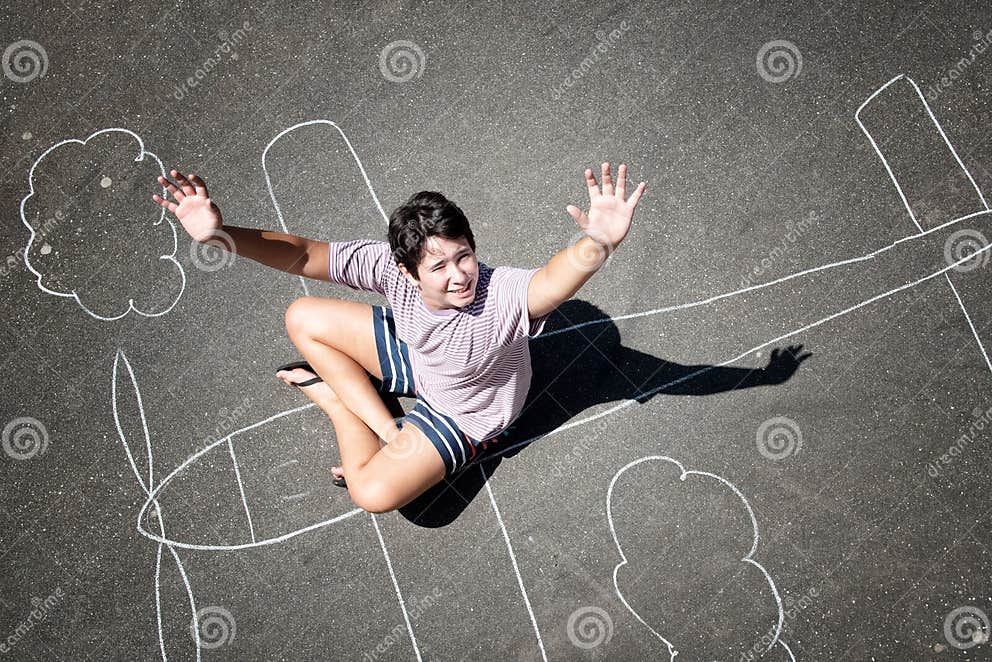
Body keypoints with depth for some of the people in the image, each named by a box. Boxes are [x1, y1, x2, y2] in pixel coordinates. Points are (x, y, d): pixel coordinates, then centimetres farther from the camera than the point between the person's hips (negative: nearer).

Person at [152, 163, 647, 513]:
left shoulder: (502, 296, -44)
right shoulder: (389, 267, -31)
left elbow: (556, 279, -65)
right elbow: (304, 254, -29)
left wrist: (598, 245, -88)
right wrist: (222, 235, -44)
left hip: (465, 411, -5)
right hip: (416, 355, 5)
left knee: (374, 493, -25)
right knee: (302, 319, -1)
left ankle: (333, 397, 8)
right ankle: (388, 431, 1)